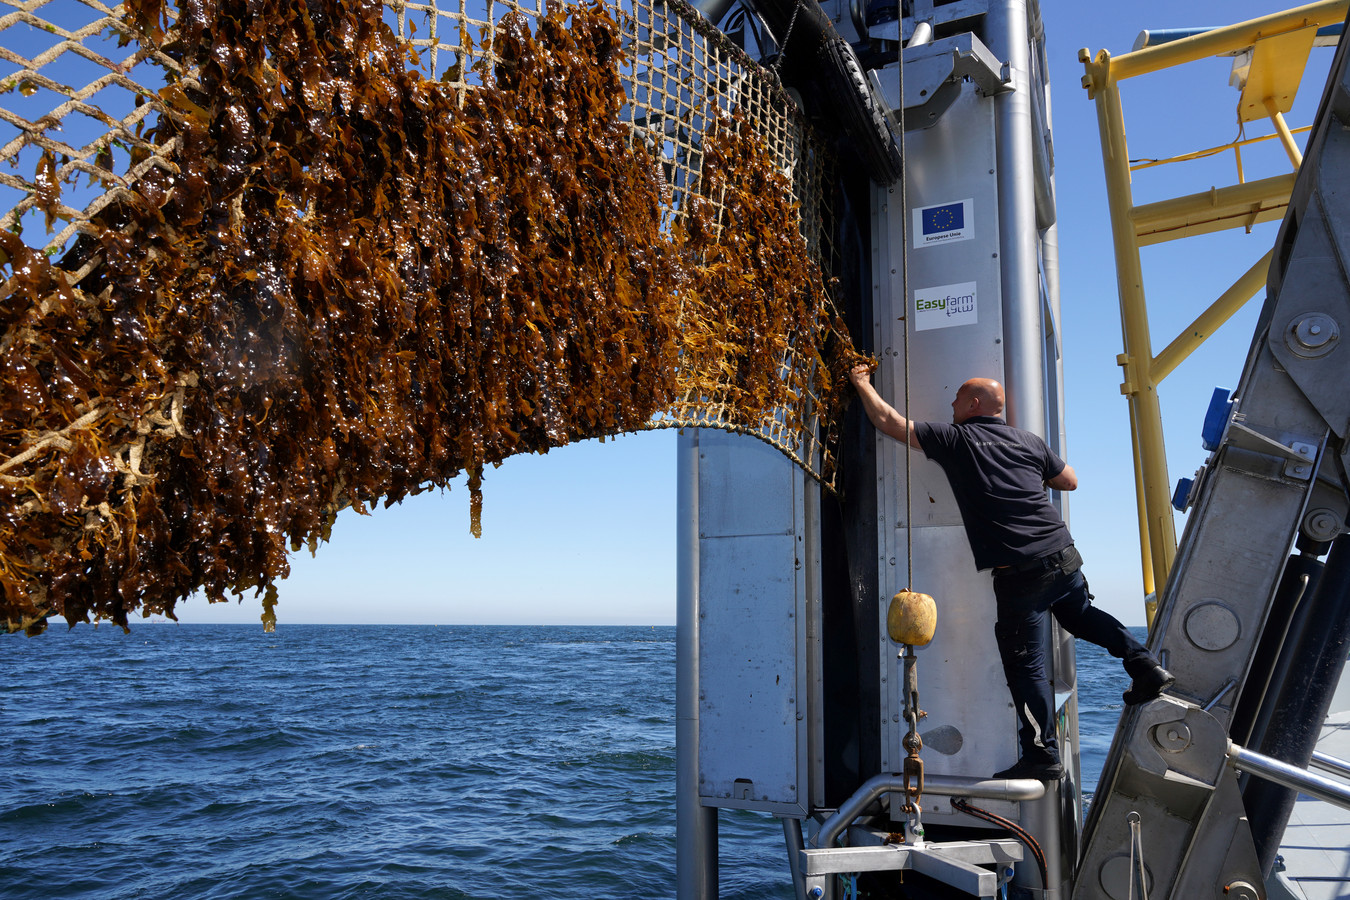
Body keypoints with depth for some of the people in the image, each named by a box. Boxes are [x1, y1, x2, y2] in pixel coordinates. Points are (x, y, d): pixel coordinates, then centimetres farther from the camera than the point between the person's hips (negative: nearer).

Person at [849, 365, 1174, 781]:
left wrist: (863, 384, 19)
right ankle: (1145, 664, 25)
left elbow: (888, 420, 4)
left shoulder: (953, 439, 0)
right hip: (1064, 555, 6)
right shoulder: (1028, 441, 12)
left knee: (1026, 666, 3)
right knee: (1080, 614, 35)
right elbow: (1071, 481, 22)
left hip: (1018, 573, -6)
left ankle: (1043, 755, 8)